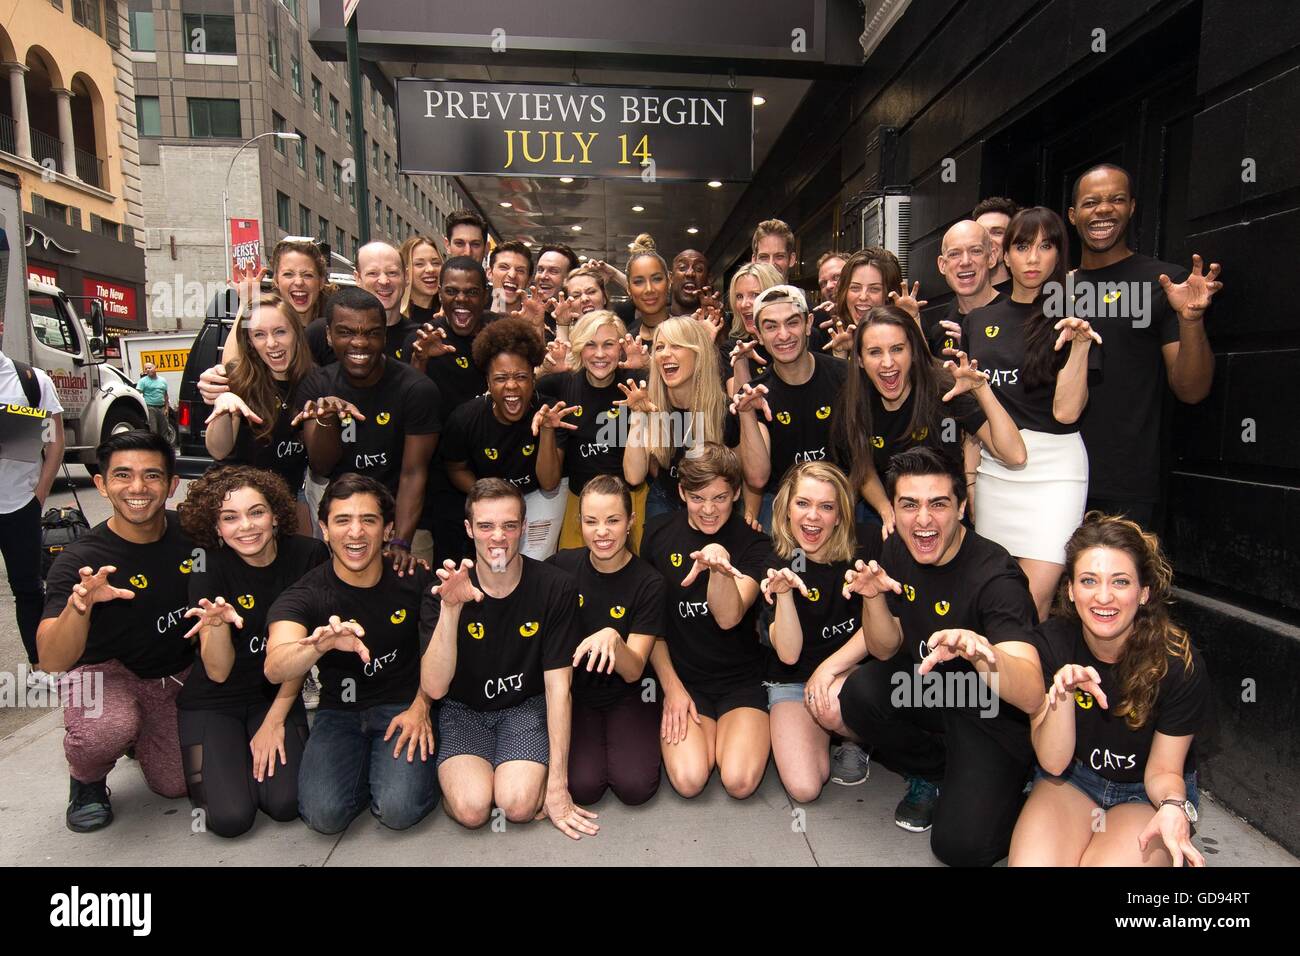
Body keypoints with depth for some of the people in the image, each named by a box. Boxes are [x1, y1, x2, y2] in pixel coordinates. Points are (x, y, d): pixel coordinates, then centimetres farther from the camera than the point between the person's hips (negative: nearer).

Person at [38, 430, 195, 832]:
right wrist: (79, 604, -50)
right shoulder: (80, 560, -22)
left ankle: (139, 735, 31)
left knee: (176, 786, -1)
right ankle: (87, 781, 1)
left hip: (179, 674, 4)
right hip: (105, 672, -3)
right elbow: (52, 661, -29)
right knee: (105, 731, -36)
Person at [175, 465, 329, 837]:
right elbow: (218, 672, -18)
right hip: (213, 701, -1)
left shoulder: (308, 555, -14)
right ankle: (208, 757, 17)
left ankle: (264, 742, 15)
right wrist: (217, 623, -38)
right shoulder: (211, 566, -17)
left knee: (286, 803, -15)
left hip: (277, 694, 1)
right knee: (230, 817, -14)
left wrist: (275, 721, -5)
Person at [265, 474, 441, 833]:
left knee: (399, 811, -23)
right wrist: (322, 644, -54)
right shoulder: (303, 595, -13)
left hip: (404, 705, -1)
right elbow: (275, 669, -32)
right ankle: (369, 768, 9)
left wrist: (420, 707, -7)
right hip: (339, 712, 1)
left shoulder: (414, 578, -10)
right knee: (325, 814, -22)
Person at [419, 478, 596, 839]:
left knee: (518, 805, -24)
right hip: (463, 708, 0)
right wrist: (451, 608, -37)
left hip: (526, 705, 0)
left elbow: (558, 686, -14)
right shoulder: (442, 593, -14)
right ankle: (465, 770, 9)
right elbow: (435, 688, -22)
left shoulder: (555, 588, -16)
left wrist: (557, 785, -16)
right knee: (471, 808, -24)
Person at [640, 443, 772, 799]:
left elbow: (728, 617, -21)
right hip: (681, 676, 1)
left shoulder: (753, 543, -7)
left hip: (742, 679, -1)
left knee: (740, 782, -19)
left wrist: (720, 563, -40)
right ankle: (709, 730, 14)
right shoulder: (658, 534, -2)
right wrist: (671, 686, -2)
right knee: (688, 780, -19)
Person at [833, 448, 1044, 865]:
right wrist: (873, 596, -21)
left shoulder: (995, 576, -27)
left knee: (960, 846, -20)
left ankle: (999, 791, 14)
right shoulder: (898, 550, -7)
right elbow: (886, 648, -1)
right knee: (858, 693, -24)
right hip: (926, 687, 6)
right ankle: (932, 774, 6)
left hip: (993, 713, -5)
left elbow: (1031, 696, -37)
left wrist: (982, 654, -59)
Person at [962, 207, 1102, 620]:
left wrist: (1080, 345, -18)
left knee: (1033, 603, -9)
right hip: (992, 464, 3)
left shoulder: (1069, 320, 1)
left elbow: (1066, 411, -9)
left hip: (1053, 465, -3)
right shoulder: (979, 319, 11)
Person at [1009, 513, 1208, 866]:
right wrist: (1063, 692, -35)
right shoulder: (1051, 642, -17)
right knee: (1031, 861, -26)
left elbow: (1163, 769, -9)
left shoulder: (1180, 666, -21)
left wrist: (1173, 807, -33)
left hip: (1145, 794, -1)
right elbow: (1053, 763, -17)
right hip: (1070, 779, 1)